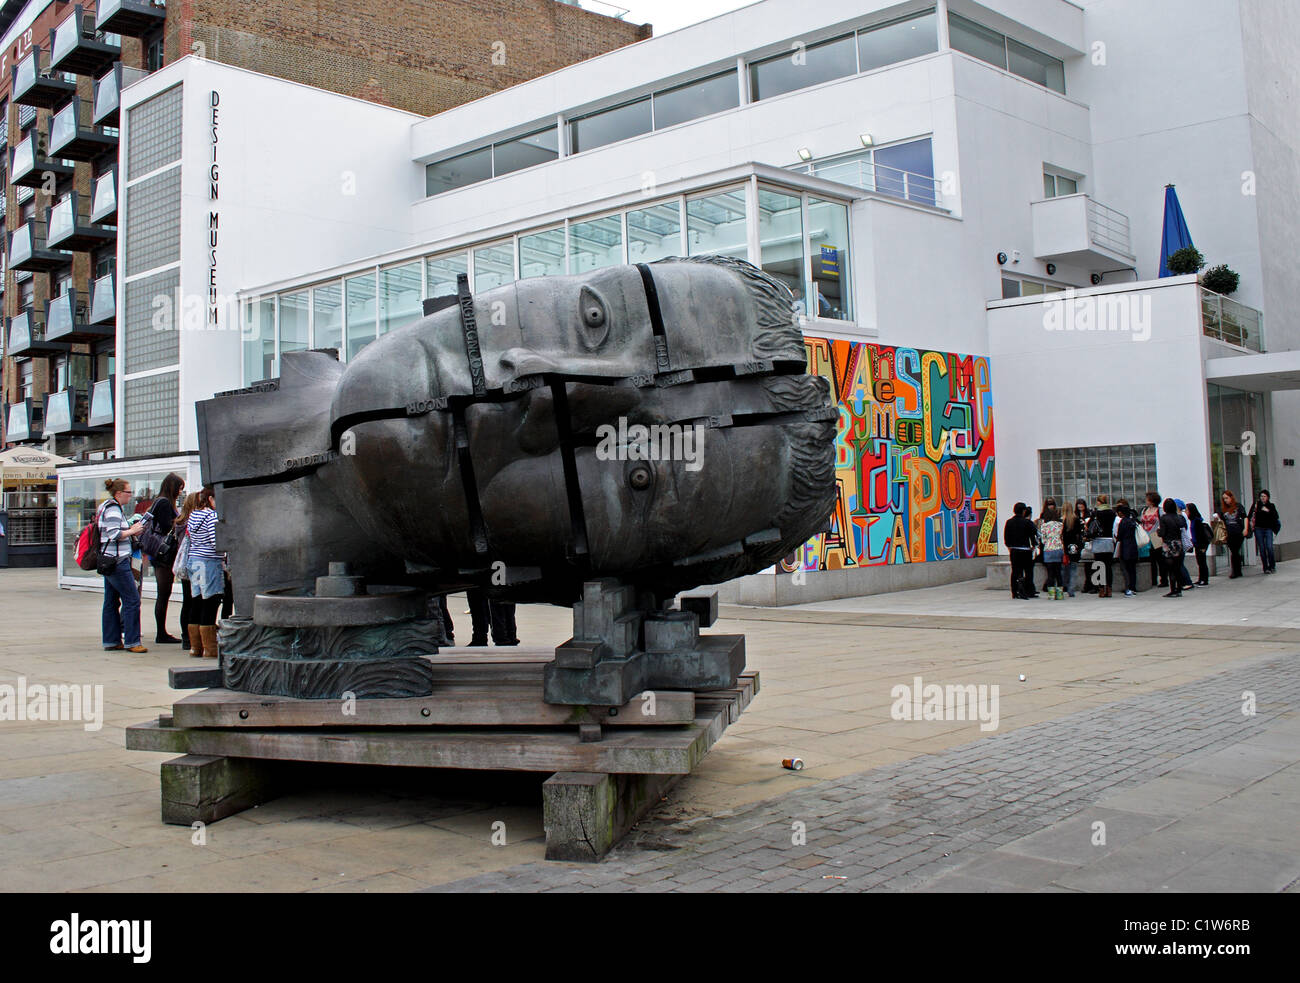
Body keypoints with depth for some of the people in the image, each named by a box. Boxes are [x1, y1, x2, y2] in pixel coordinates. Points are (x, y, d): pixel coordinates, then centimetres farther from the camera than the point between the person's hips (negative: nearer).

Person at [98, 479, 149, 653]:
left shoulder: (113, 507, 18)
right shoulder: (113, 509, -13)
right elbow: (114, 535, -22)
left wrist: (132, 530, 10)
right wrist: (132, 531, -10)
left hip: (109, 562, 11)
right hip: (117, 562, -11)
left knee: (111, 602, 12)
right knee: (132, 599, -8)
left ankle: (111, 641, 16)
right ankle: (131, 641, -5)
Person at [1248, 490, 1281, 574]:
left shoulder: (1271, 506, 8)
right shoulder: (1256, 504, 5)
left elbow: (1276, 517, -1)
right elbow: (1249, 516, 3)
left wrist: (1268, 511, -13)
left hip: (1268, 529, 0)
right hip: (1259, 529, 0)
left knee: (1269, 547, -12)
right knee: (1262, 549, -1)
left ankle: (1272, 566, 1)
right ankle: (1266, 568, 5)